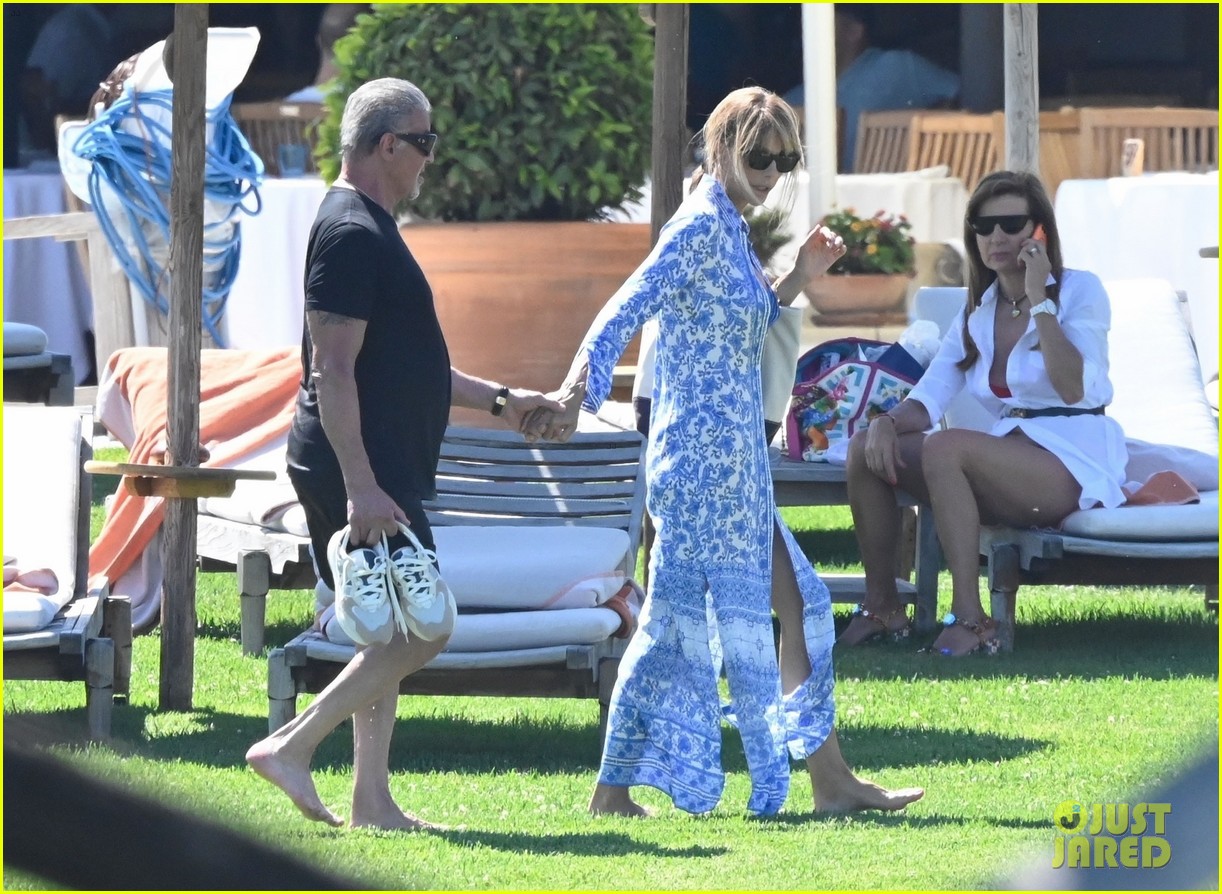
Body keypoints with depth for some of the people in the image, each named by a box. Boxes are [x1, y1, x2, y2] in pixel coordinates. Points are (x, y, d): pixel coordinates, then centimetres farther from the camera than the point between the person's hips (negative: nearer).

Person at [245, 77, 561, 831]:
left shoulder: (370, 230, 19)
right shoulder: (352, 234, -15)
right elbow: (332, 369, -21)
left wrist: (498, 400, 27)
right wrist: (361, 486, -26)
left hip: (380, 475, 11)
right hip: (364, 474, -11)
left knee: (388, 638, 11)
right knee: (419, 632, -11)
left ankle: (373, 801, 12)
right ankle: (291, 747, -11)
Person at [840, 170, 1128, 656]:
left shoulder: (1079, 291, -3)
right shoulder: (977, 312, 16)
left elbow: (1073, 389, -19)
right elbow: (929, 398, 7)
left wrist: (1039, 302, -17)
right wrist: (886, 423, -16)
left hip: (1074, 462, -7)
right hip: (1009, 460, 7)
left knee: (945, 448, -33)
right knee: (865, 448, -9)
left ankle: (969, 617, -33)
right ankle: (881, 605, -3)